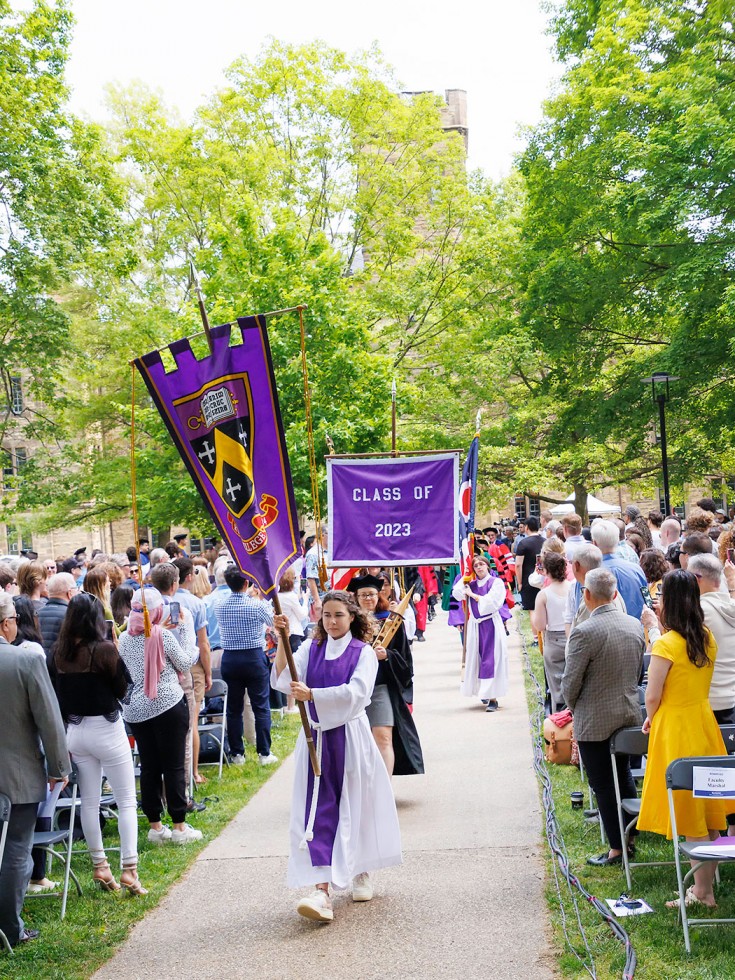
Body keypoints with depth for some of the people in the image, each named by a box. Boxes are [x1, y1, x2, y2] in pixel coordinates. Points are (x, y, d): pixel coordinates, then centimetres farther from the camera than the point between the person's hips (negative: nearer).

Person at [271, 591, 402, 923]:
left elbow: (356, 691, -19)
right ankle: (321, 890, -11)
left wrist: (312, 694, -28)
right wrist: (282, 641, -19)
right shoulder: (310, 648, 6)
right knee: (319, 813, -6)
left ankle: (361, 872, 33)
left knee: (356, 807, 9)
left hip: (350, 737, -2)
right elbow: (283, 681, -8)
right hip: (317, 737, 2)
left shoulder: (364, 652, -3)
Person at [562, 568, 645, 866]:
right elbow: (639, 670, 9)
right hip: (630, 714, 7)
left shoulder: (584, 632, -23)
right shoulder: (635, 625, -2)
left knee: (604, 786, 5)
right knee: (624, 777, 23)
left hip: (594, 721, -7)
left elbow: (571, 682, -17)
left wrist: (574, 708, 3)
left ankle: (617, 849, 11)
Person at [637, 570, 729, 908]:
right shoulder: (707, 639, 2)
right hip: (704, 724, 7)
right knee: (706, 808, 14)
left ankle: (702, 892, 7)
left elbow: (653, 696, -15)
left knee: (689, 815, 1)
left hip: (675, 729, -7)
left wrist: (651, 718, 3)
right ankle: (706, 879, 23)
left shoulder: (666, 644, -20)